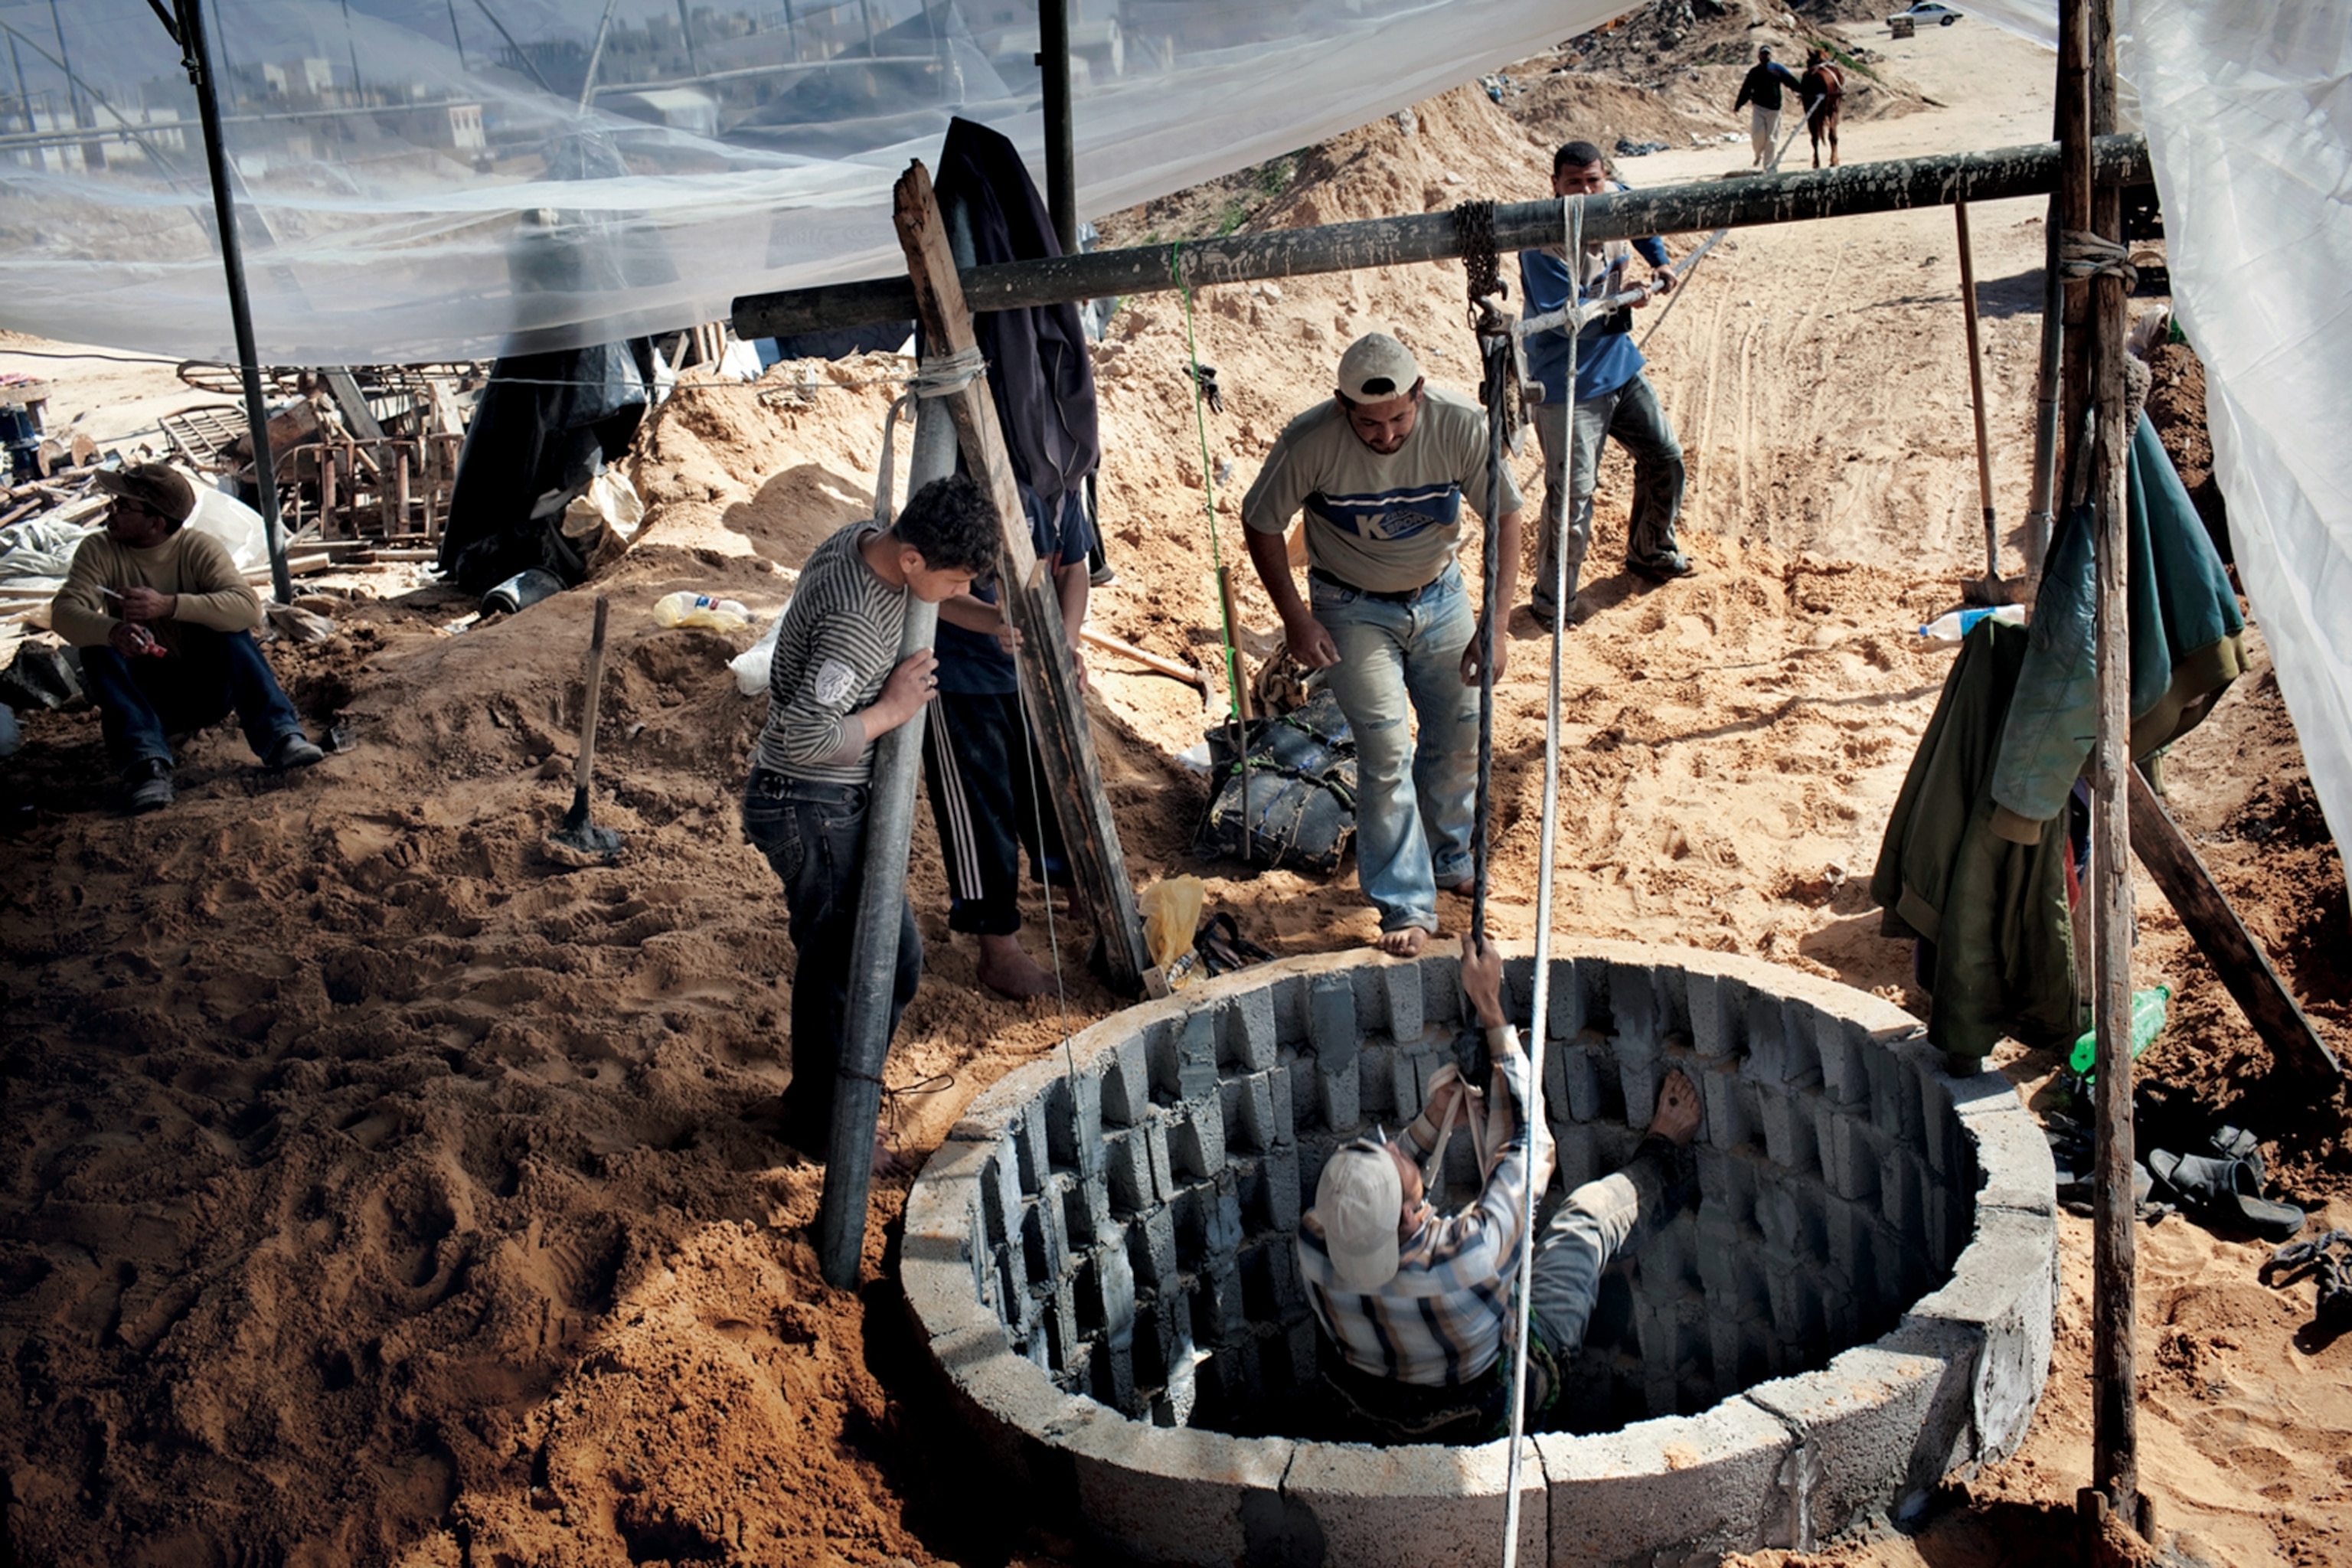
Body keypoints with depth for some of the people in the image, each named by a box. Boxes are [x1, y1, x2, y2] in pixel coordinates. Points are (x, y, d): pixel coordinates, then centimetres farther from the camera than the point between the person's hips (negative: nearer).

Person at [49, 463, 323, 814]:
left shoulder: (199, 548, -12)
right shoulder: (99, 552, -7)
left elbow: (249, 608, -28)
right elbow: (64, 612, -22)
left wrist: (168, 605, -41)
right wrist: (113, 631, -44)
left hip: (206, 690, -1)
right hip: (142, 694, 1)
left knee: (230, 628, -26)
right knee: (97, 647, -25)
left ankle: (281, 737, -39)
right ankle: (146, 761, -42)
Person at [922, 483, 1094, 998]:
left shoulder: (1059, 487, -5)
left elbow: (1073, 567, 6)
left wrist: (1066, 645, -9)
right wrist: (994, 621, -45)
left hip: (1034, 668, 6)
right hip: (960, 673, -6)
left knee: (1050, 777, 21)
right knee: (979, 805, 2)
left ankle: (1072, 880, 47)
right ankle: (999, 950, 14)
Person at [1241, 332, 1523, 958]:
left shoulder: (1461, 427, -24)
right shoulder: (1309, 442, -28)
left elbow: (1505, 517, -14)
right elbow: (1261, 524, -12)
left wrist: (1494, 622, -21)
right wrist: (1294, 616, -15)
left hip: (1440, 597, 3)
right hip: (1354, 610, -3)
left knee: (1463, 736, 11)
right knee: (1386, 753, -9)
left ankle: (1449, 858, 37)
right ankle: (1406, 906, 2)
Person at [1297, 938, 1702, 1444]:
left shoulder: (1313, 1244, -32)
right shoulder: (1475, 1251, -44)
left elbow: (1363, 1203, -4)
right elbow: (1523, 1135, -25)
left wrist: (1430, 1123, -8)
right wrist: (1490, 1005, -21)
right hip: (1494, 1420, -3)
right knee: (1589, 1214, 10)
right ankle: (1659, 1159, 44)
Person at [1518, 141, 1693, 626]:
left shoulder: (1615, 200, 0)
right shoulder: (1542, 244, -23)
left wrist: (1659, 260, 17)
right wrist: (1625, 301, -16)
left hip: (1620, 365, 8)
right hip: (1569, 385, -8)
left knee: (1664, 457, 18)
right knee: (1572, 494, -10)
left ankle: (1650, 552, 40)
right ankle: (1552, 600, 4)